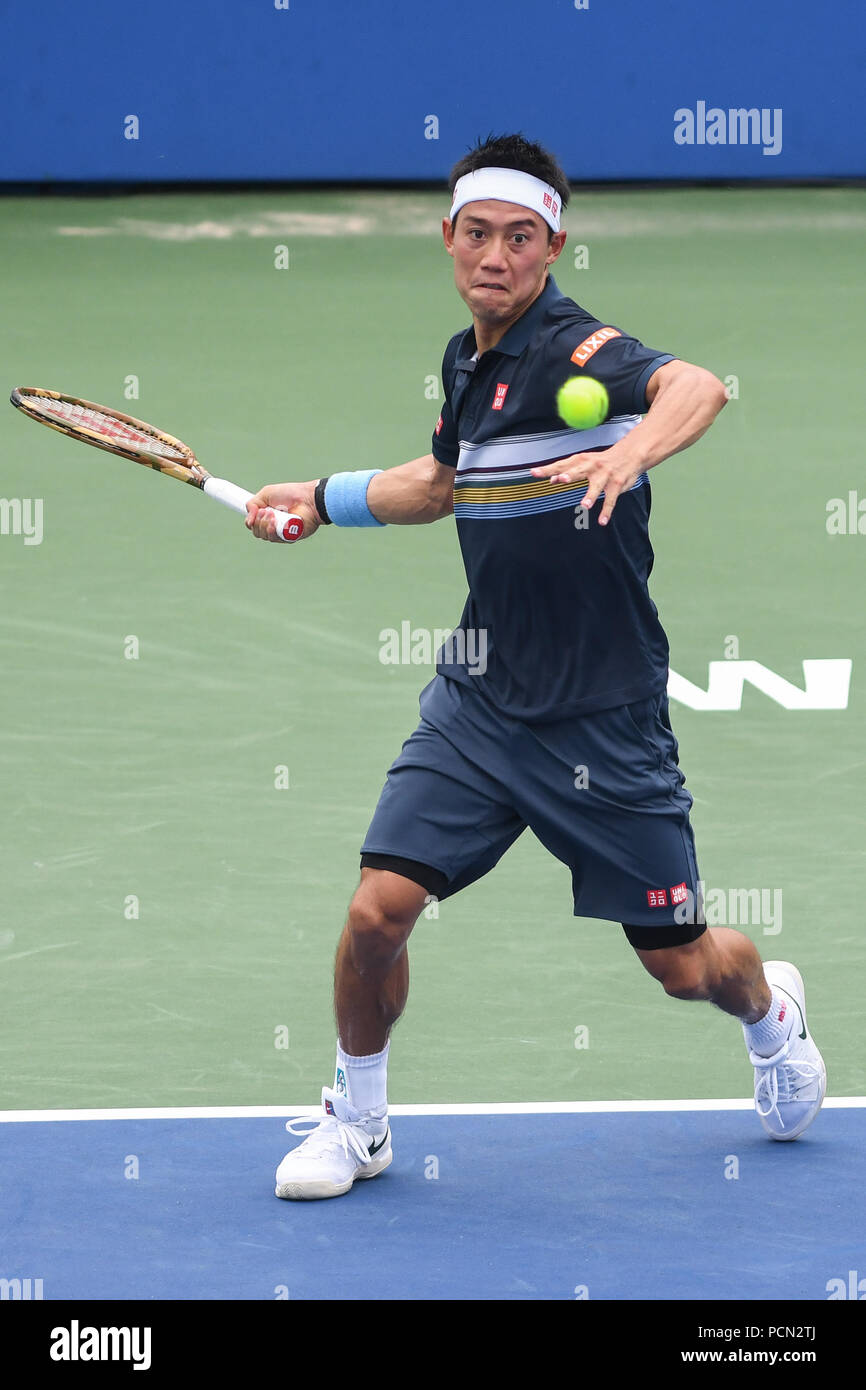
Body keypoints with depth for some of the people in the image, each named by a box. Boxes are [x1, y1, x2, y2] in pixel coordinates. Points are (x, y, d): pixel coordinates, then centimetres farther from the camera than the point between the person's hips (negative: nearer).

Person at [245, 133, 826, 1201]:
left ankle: (772, 1013, 42)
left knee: (681, 965, 6)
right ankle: (356, 1119, 12)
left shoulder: (576, 350, -18)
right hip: (478, 700, 5)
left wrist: (629, 452, -60)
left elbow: (697, 387, -42)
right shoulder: (465, 359, 6)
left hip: (602, 719, -5)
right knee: (379, 909, -10)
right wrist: (320, 500, 24)